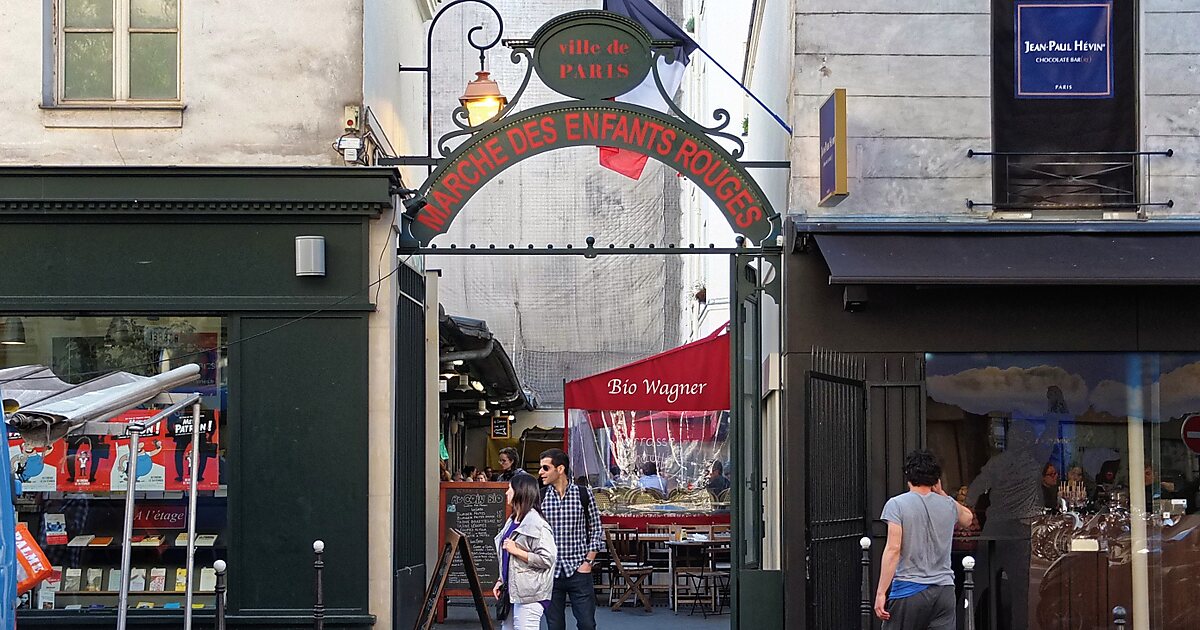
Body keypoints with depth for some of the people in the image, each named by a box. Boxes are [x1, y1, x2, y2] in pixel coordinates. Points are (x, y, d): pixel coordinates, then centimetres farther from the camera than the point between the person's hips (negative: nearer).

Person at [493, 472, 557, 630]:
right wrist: (501, 580, 17)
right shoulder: (513, 521, 15)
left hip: (529, 594, -10)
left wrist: (516, 551, -19)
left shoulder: (536, 523, -14)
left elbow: (547, 559, -21)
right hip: (512, 590, 10)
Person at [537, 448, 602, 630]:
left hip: (578, 571, -1)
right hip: (549, 572, 1)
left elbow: (596, 531, 5)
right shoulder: (538, 497, 1)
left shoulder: (584, 494, -1)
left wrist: (588, 562, -4)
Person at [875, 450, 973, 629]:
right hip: (944, 590, 4)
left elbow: (893, 549, -13)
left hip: (908, 589, -4)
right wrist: (940, 493, 24)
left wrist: (881, 592, -13)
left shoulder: (896, 504, -4)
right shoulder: (949, 505, 10)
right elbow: (967, 518, 35)